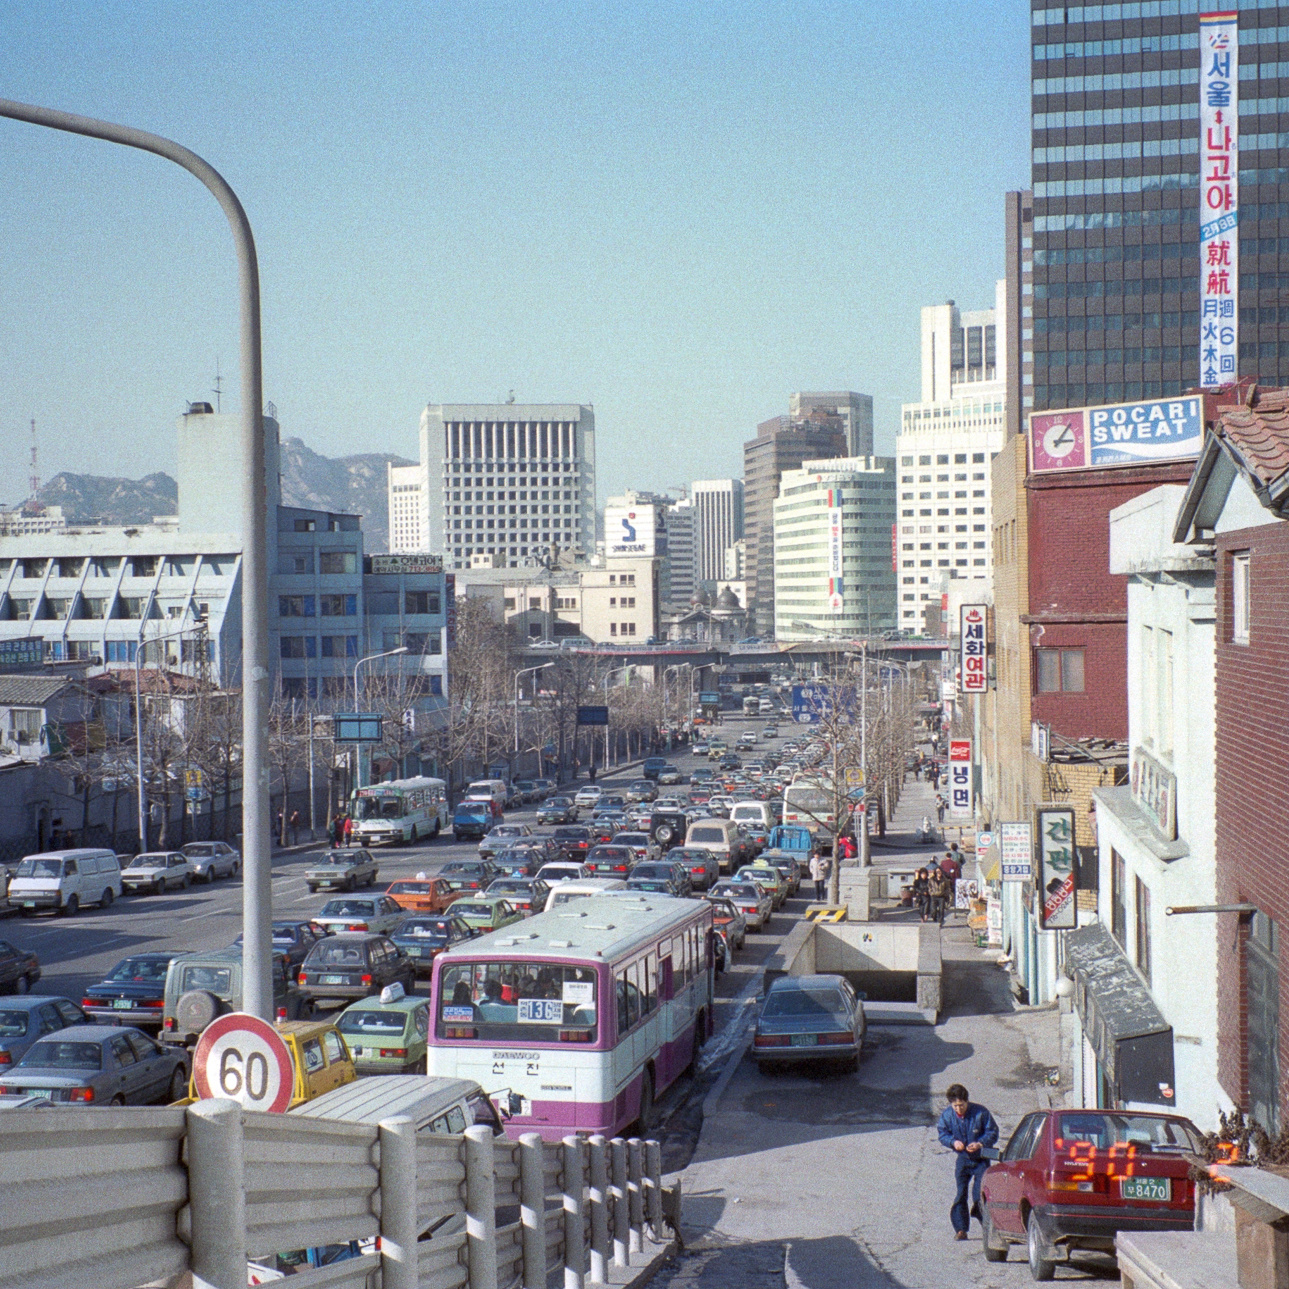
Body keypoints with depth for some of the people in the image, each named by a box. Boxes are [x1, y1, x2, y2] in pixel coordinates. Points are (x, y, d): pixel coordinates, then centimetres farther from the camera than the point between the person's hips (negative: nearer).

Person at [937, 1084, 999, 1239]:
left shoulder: (980, 1112, -17)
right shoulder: (946, 1115, -10)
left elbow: (992, 1133, -9)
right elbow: (942, 1134, 1)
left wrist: (980, 1144, -26)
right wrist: (953, 1142, -20)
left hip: (980, 1158, -2)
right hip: (962, 1159, 2)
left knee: (981, 1191, -11)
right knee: (960, 1193, 0)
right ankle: (961, 1229, 4)